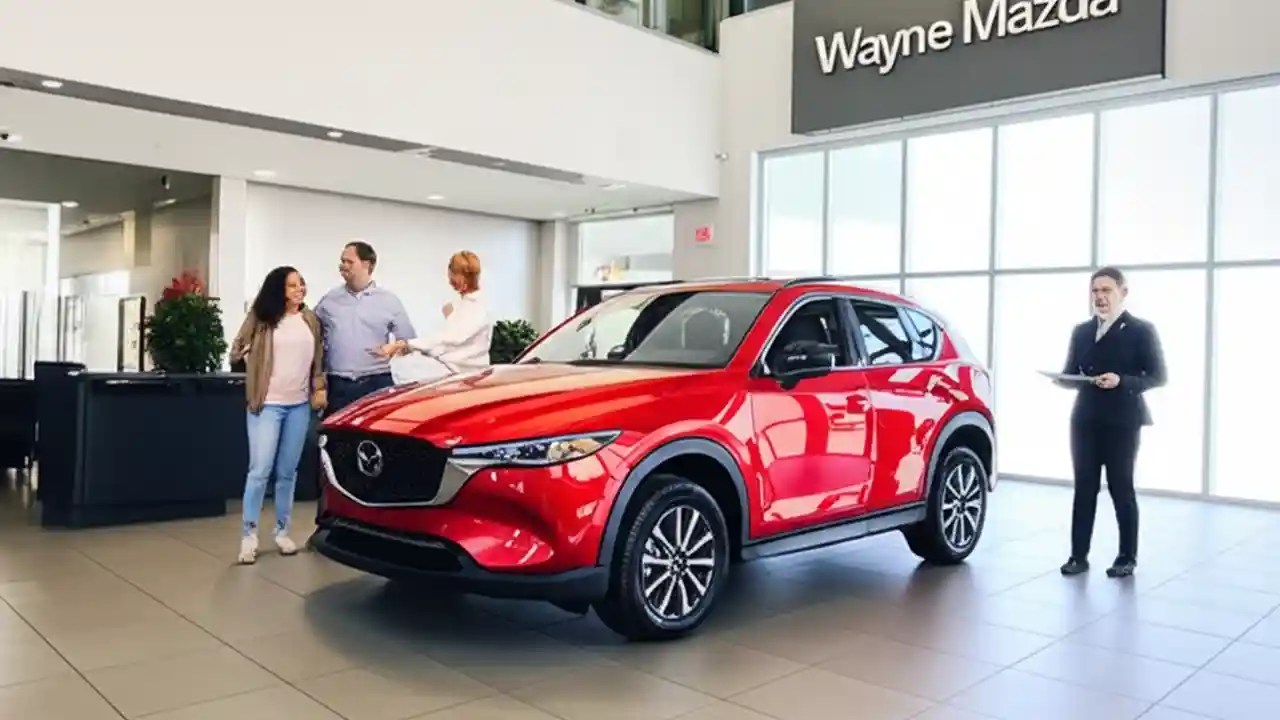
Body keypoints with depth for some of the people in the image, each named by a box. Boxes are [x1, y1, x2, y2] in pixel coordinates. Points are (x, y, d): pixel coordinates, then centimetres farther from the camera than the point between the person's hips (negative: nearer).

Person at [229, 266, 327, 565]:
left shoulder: (311, 320, 7)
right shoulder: (262, 318, -4)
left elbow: (319, 358, 13)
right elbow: (238, 349, 3)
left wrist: (319, 388, 5)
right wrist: (258, 368, 1)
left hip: (300, 405, 4)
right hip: (267, 403, -3)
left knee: (288, 472, 10)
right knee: (260, 470, -6)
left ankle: (282, 532, 19)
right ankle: (249, 536, 3)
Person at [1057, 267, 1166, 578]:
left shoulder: (1142, 330, -1)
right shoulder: (1081, 331, 14)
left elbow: (1157, 376, -5)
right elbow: (1070, 372, 15)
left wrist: (1121, 381, -20)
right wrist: (1064, 379, -8)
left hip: (1122, 422, -4)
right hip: (1085, 419, 4)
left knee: (1121, 489, 2)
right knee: (1084, 488, 4)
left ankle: (1127, 558, 13)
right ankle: (1079, 555, 9)